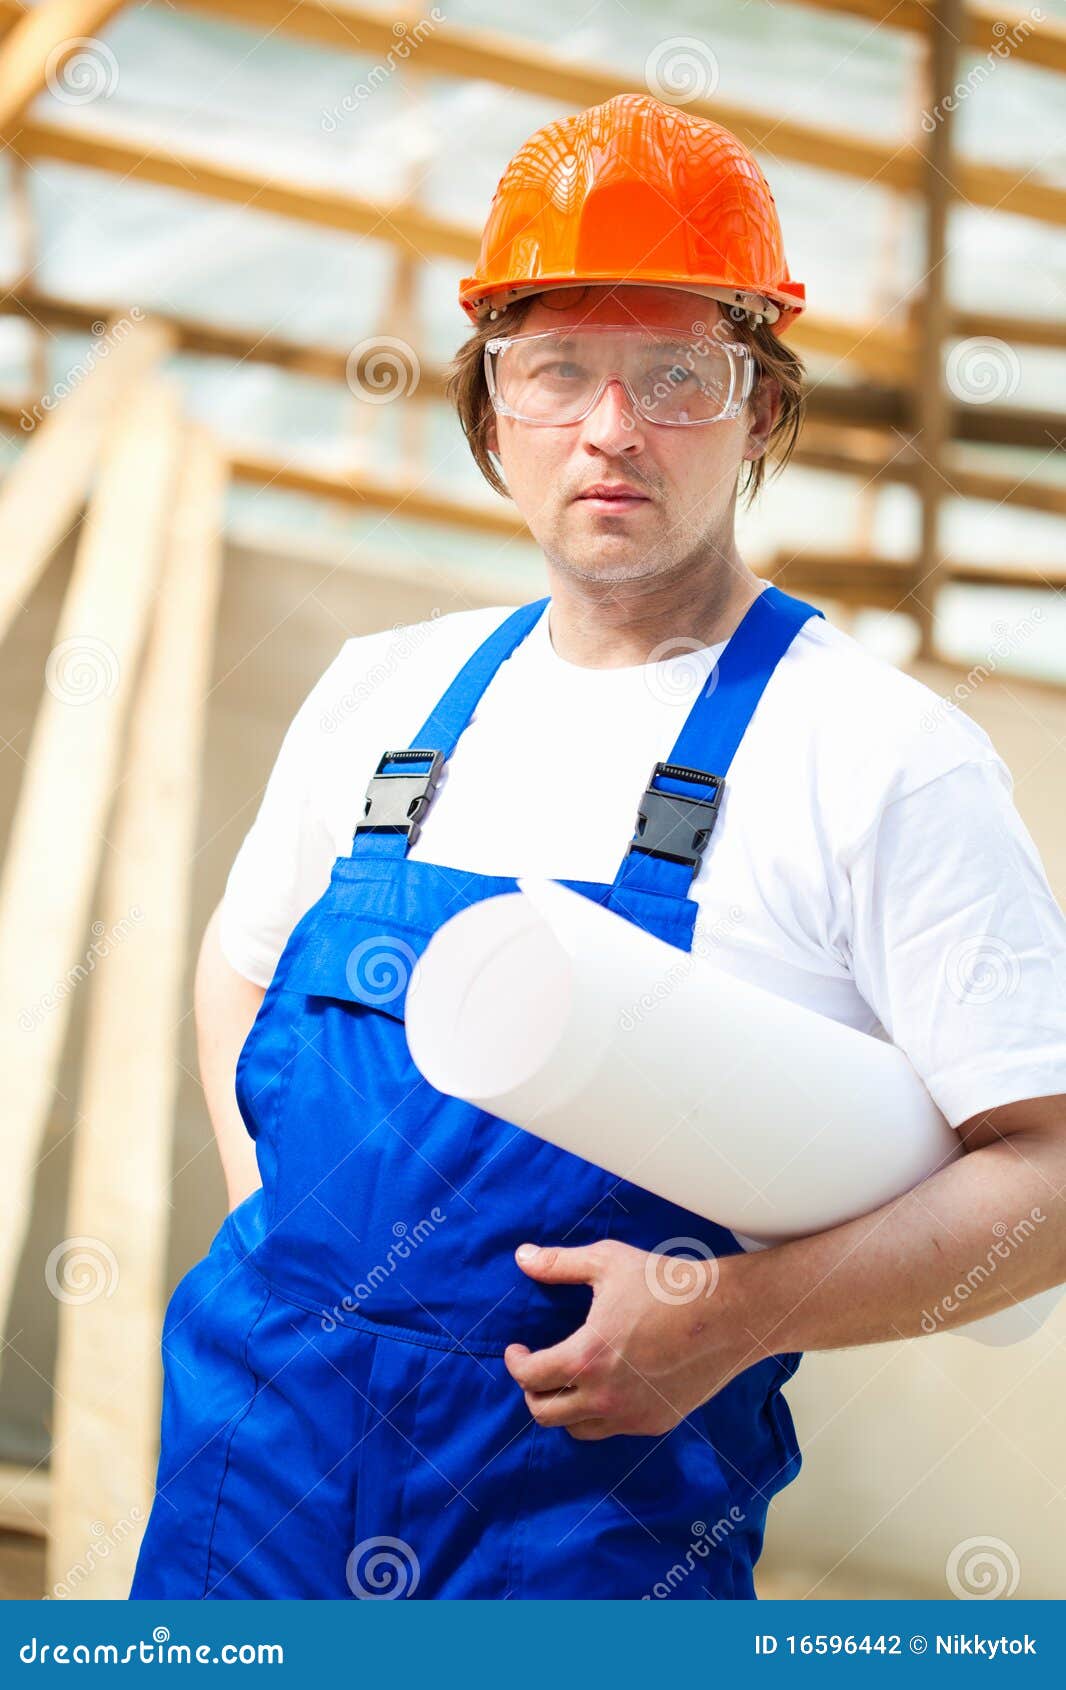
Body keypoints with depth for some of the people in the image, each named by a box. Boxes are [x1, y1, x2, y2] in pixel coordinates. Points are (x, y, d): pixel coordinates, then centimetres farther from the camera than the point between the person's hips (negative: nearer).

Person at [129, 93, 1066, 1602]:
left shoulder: (886, 755, -7)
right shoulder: (381, 695, 9)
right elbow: (241, 963, 25)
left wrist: (739, 1313, -20)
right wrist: (283, 1226, 8)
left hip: (604, 1513, -4)